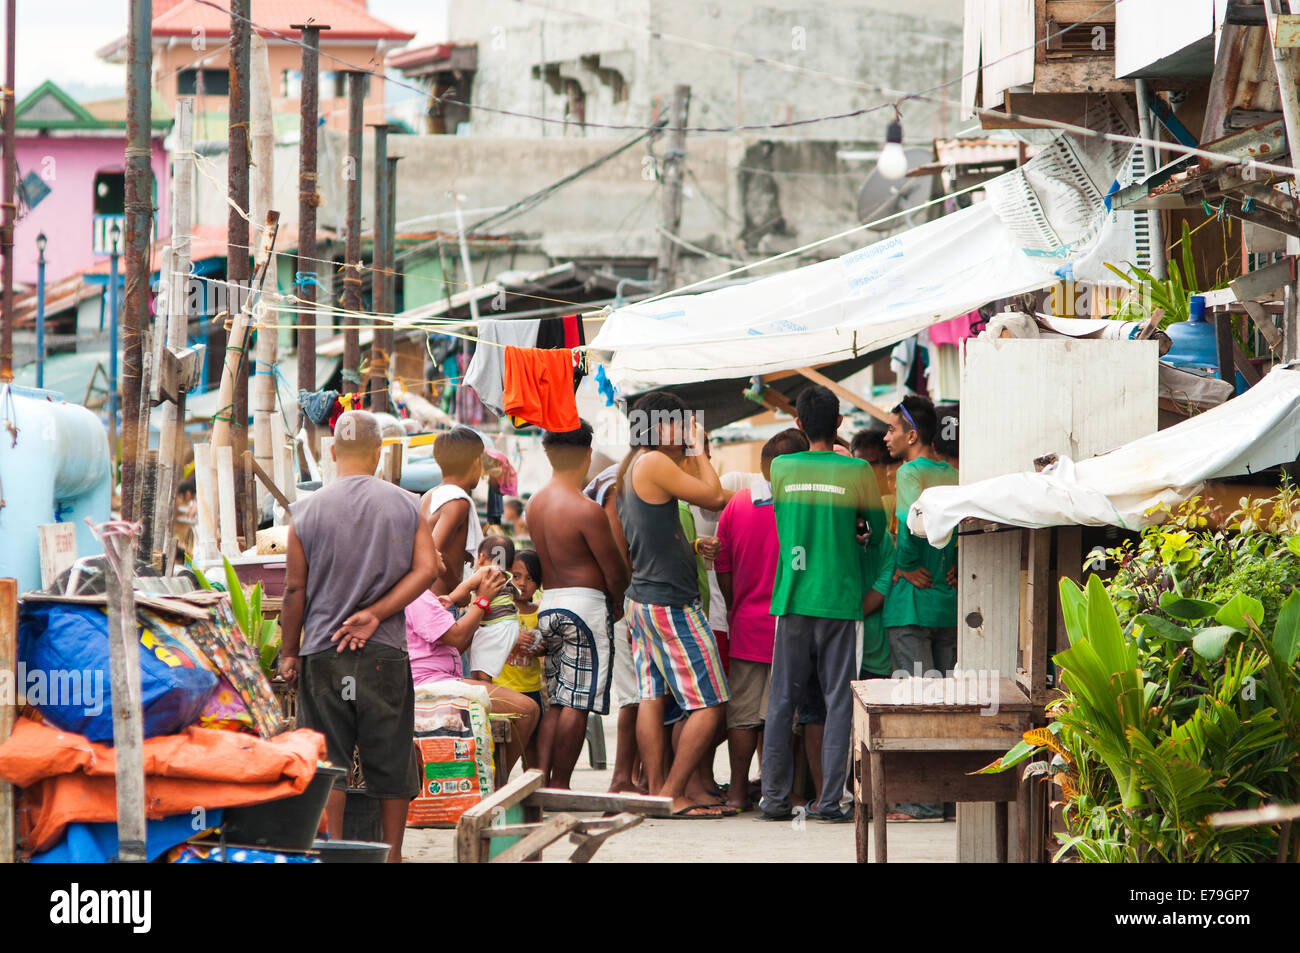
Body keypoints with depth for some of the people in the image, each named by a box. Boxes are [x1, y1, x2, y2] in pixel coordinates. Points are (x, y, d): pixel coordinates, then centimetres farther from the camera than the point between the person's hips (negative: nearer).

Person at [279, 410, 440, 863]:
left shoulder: (308, 510, -1)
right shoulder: (404, 505, 2)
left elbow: (295, 588, 0)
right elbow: (427, 569, -6)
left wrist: (289, 651, 10)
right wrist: (374, 615, -6)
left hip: (324, 653, -1)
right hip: (386, 654, 1)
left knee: (327, 762, 2)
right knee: (391, 761, 8)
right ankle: (391, 854, 11)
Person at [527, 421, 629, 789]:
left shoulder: (535, 504, 7)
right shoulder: (586, 510, -16)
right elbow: (614, 571, -11)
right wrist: (619, 603, 9)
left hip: (548, 604, 7)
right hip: (586, 605, -7)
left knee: (556, 702, 12)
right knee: (576, 704, -3)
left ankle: (542, 779, 4)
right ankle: (560, 786, -3)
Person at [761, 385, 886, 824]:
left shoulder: (781, 469, 2)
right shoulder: (857, 472, -5)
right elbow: (877, 531, 7)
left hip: (792, 601, 2)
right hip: (840, 602, -2)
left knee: (782, 700, 7)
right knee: (838, 701, 2)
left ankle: (775, 796, 6)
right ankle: (829, 799, -2)